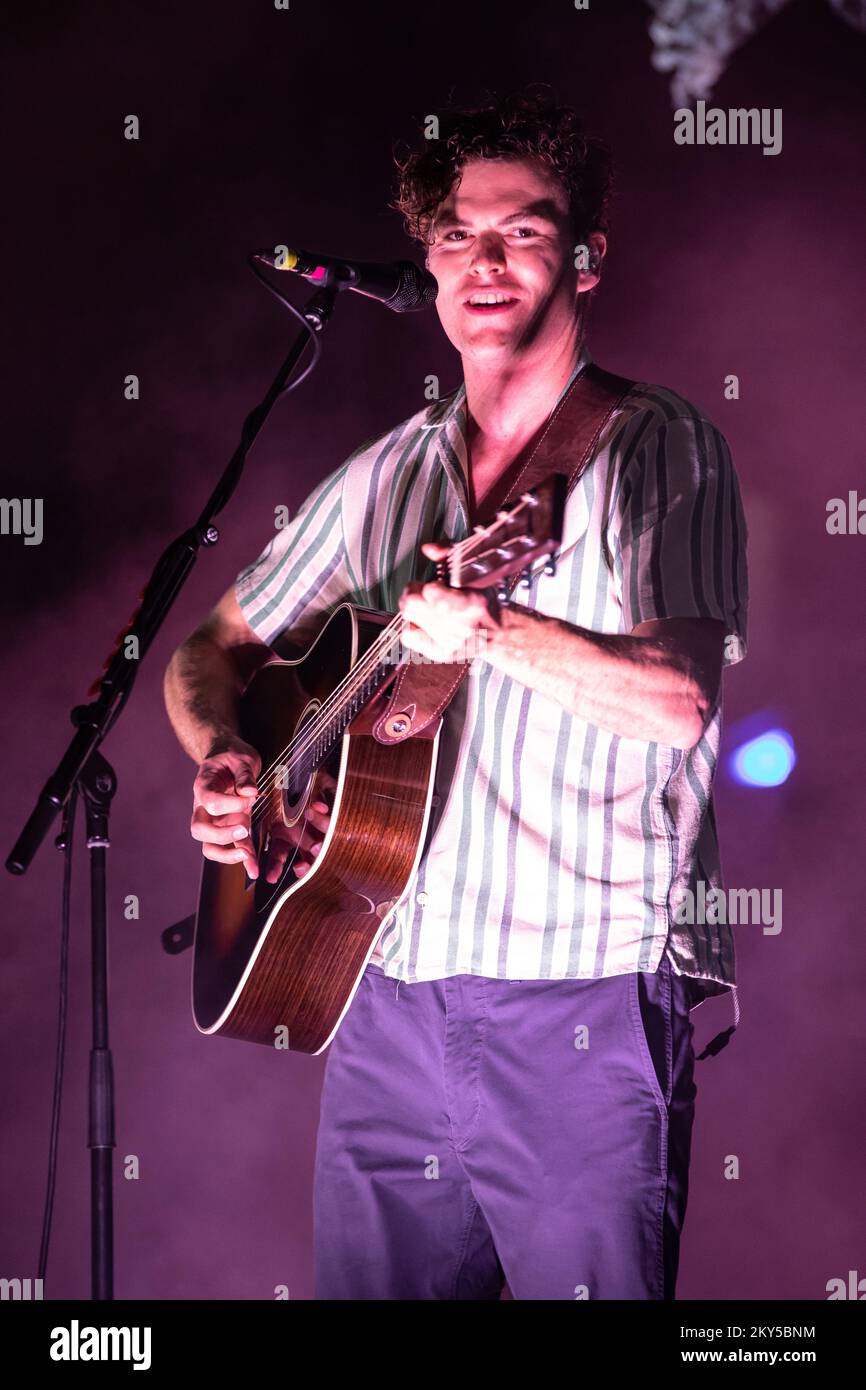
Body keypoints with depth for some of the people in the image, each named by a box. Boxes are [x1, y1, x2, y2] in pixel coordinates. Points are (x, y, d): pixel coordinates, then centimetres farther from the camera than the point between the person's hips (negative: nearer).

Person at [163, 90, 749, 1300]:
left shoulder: (656, 450, -2)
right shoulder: (385, 477, 14)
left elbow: (680, 699, -16)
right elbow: (213, 653, 20)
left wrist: (493, 629, -27)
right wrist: (224, 760, -1)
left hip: (583, 1004, -5)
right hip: (389, 991, 5)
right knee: (370, 1279, 10)